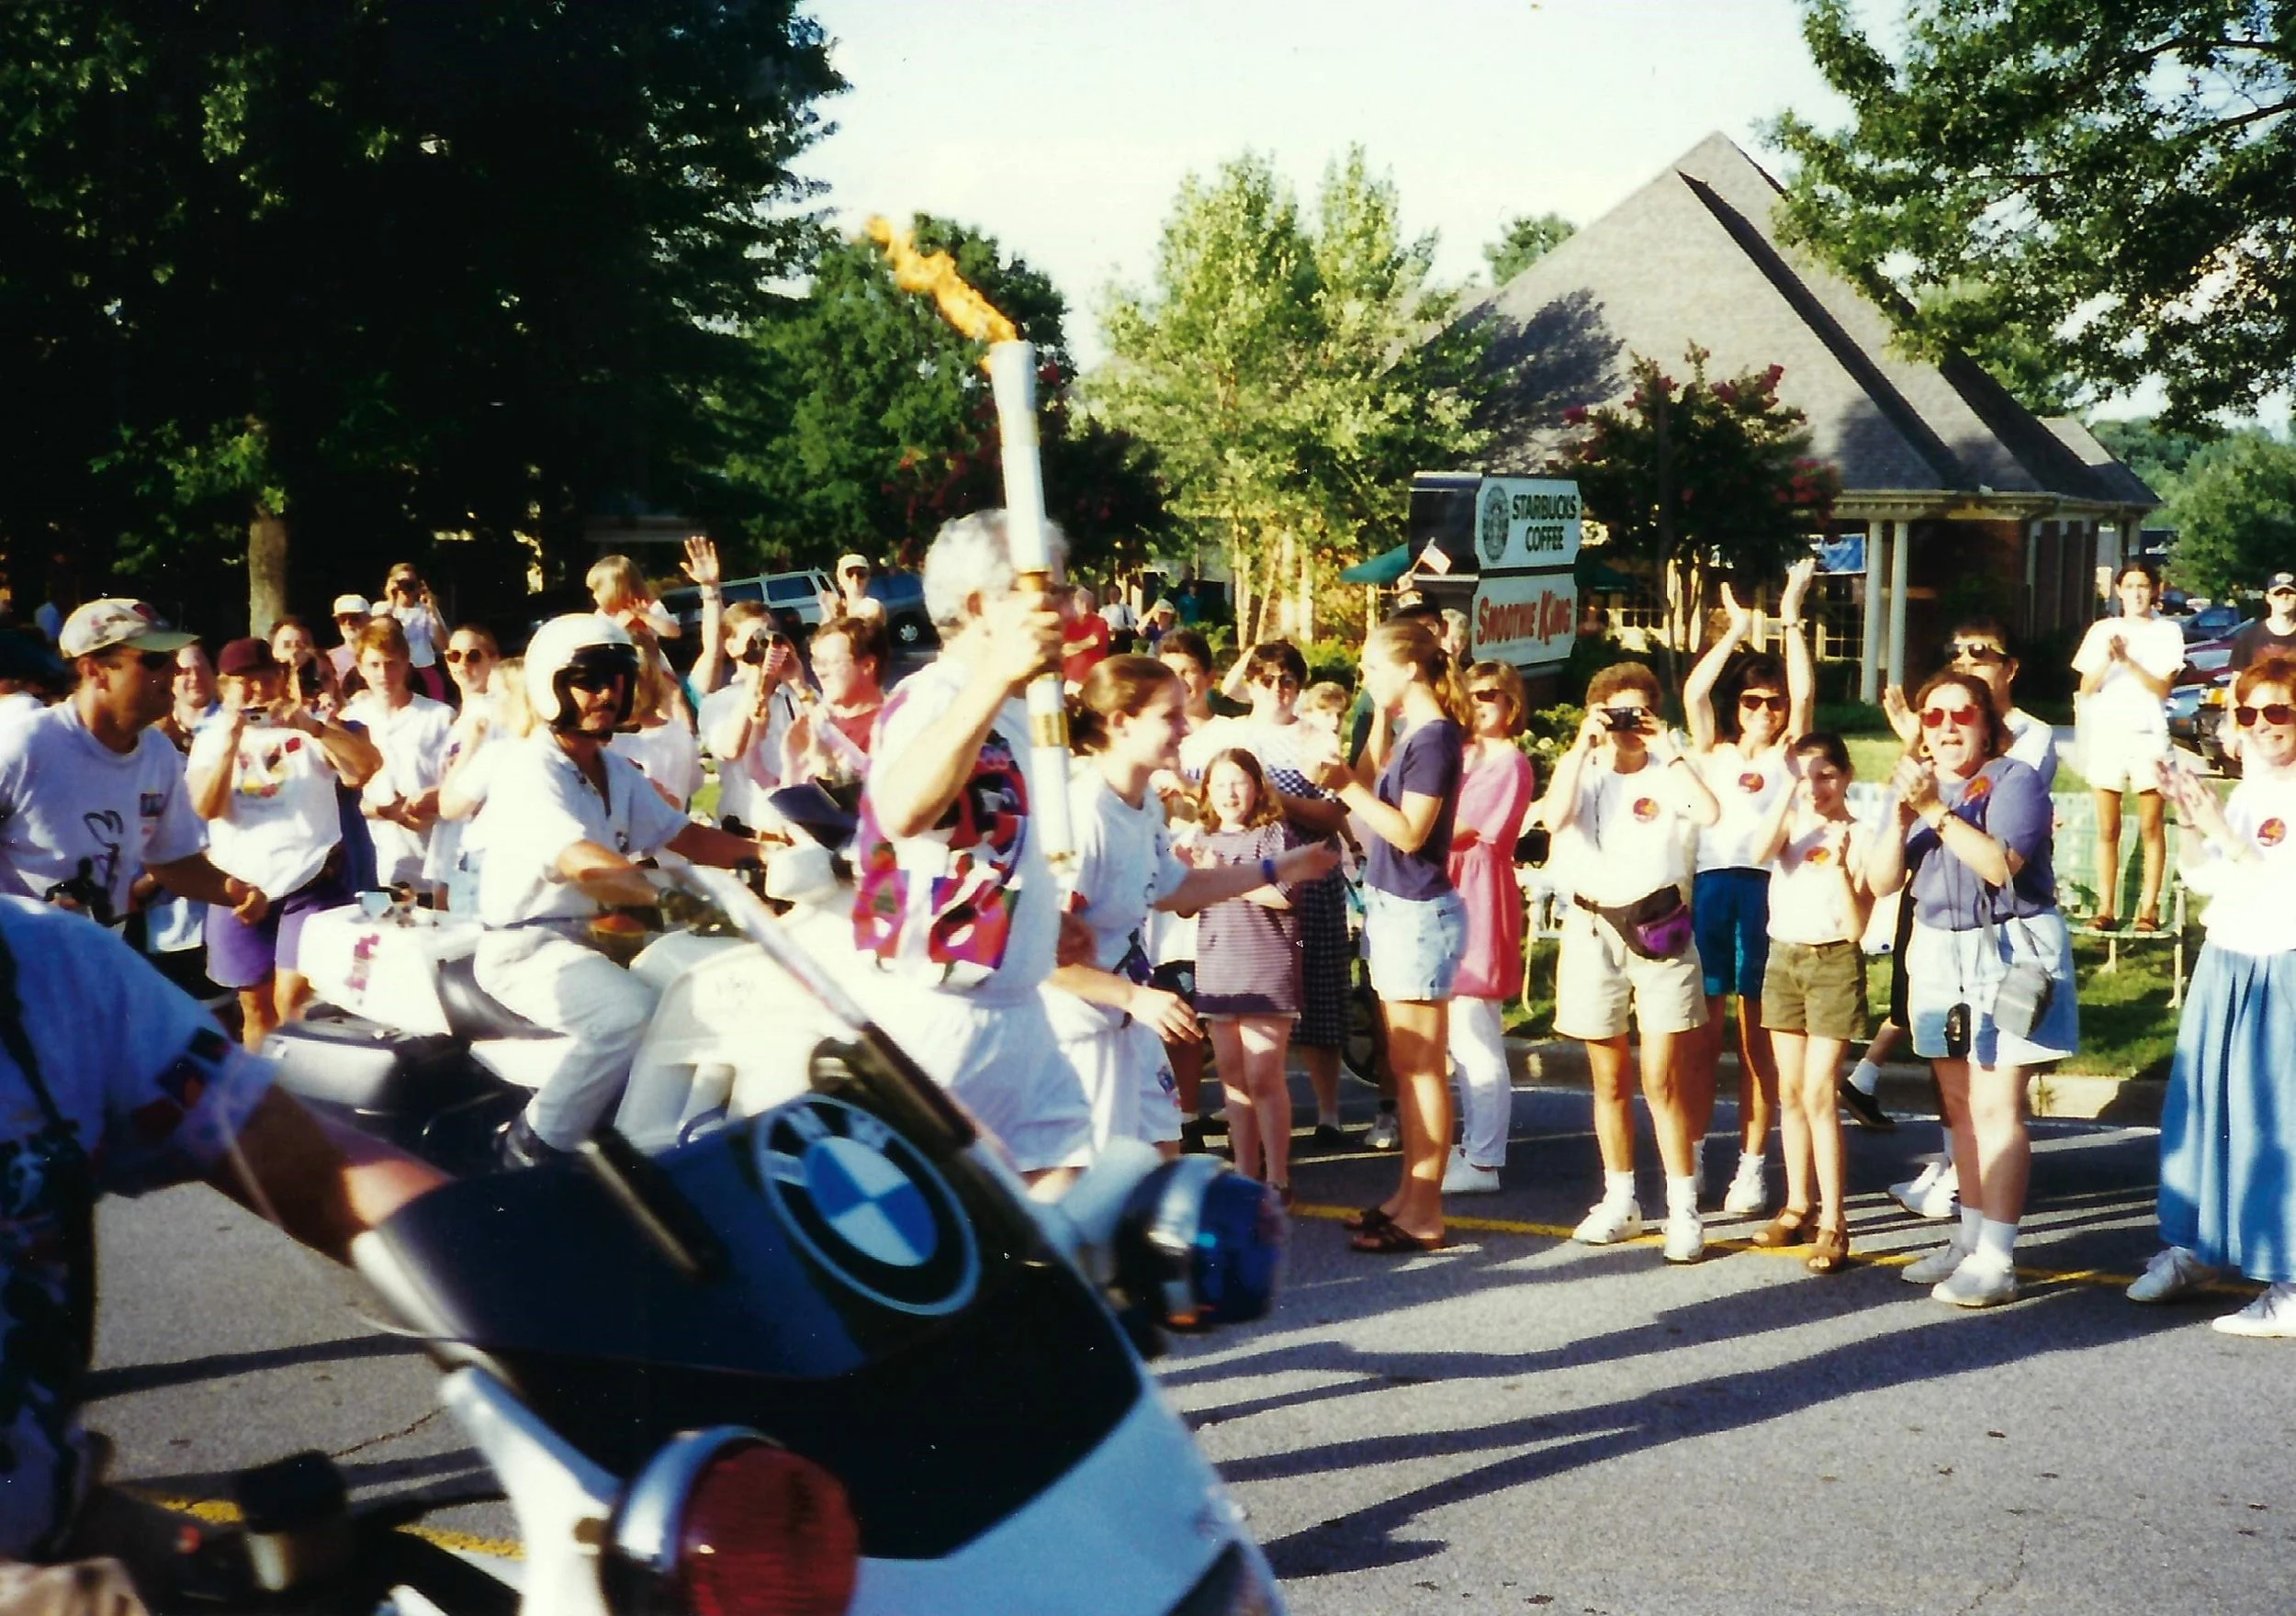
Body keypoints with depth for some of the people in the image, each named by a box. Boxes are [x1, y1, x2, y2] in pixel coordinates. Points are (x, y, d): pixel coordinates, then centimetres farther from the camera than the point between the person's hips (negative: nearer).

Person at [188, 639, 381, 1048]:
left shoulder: (309, 728, 2)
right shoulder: (210, 739, 7)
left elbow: (370, 765, -13)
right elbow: (205, 807, -7)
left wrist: (312, 726, -24)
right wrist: (230, 743, -17)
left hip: (310, 883, -3)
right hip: (241, 889, 3)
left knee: (293, 1004, -14)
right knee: (256, 1009, 12)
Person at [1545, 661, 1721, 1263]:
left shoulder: (1667, 775, 1)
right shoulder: (1585, 774, 7)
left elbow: (1709, 812, -20)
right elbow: (1555, 817, -15)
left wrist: (1667, 750, -15)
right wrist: (1582, 745, -14)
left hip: (1658, 930, -3)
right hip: (1593, 930, 3)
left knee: (1662, 1081, -6)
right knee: (1608, 1078, 10)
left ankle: (1684, 1210, 0)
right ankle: (1619, 1201, 21)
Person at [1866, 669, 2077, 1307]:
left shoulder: (2014, 782, -7)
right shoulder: (1917, 785, 11)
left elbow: (1999, 863, -21)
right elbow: (1882, 882, 3)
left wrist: (1935, 810, -24)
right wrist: (1901, 816, -13)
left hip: (2009, 951, -6)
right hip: (1939, 953, 6)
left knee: (1994, 1106, -10)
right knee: (1960, 1105, 8)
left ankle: (1996, 1260, -11)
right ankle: (1970, 1238, 17)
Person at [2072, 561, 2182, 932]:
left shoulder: (2167, 632, 4)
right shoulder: (2102, 630, 9)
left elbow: (2162, 687, -4)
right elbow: (2086, 688, 5)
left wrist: (2128, 661, -17)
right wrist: (2106, 660, -13)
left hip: (2148, 734, -2)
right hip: (2106, 732, 2)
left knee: (2150, 827, -1)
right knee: (2107, 828, 2)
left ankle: (2148, 908, 2)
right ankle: (2106, 908, 4)